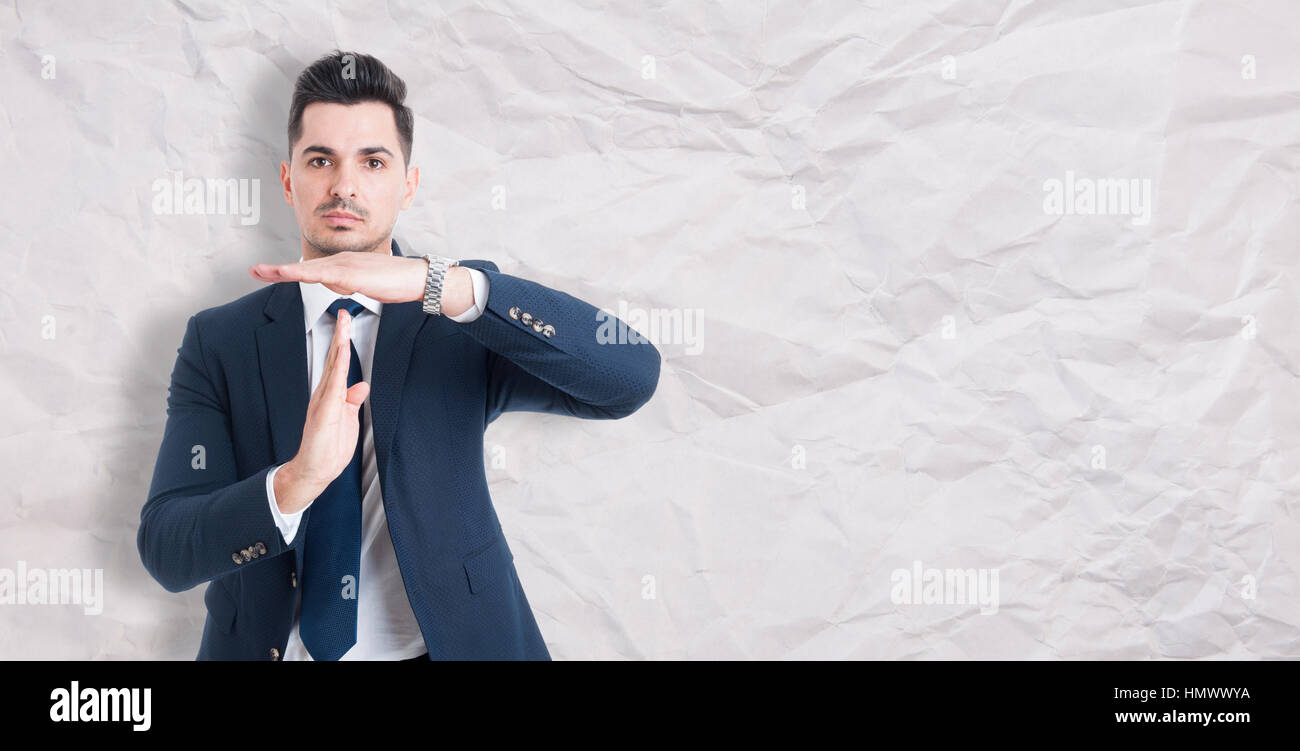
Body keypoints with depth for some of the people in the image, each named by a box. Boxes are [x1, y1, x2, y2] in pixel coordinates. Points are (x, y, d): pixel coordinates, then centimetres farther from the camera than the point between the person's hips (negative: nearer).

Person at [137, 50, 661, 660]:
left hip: (450, 643, 0)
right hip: (266, 648, 0)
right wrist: (298, 480, -25)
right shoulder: (218, 342, 3)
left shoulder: (465, 323, 0)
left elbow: (631, 376, -17)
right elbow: (165, 548, -6)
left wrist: (437, 283, -25)